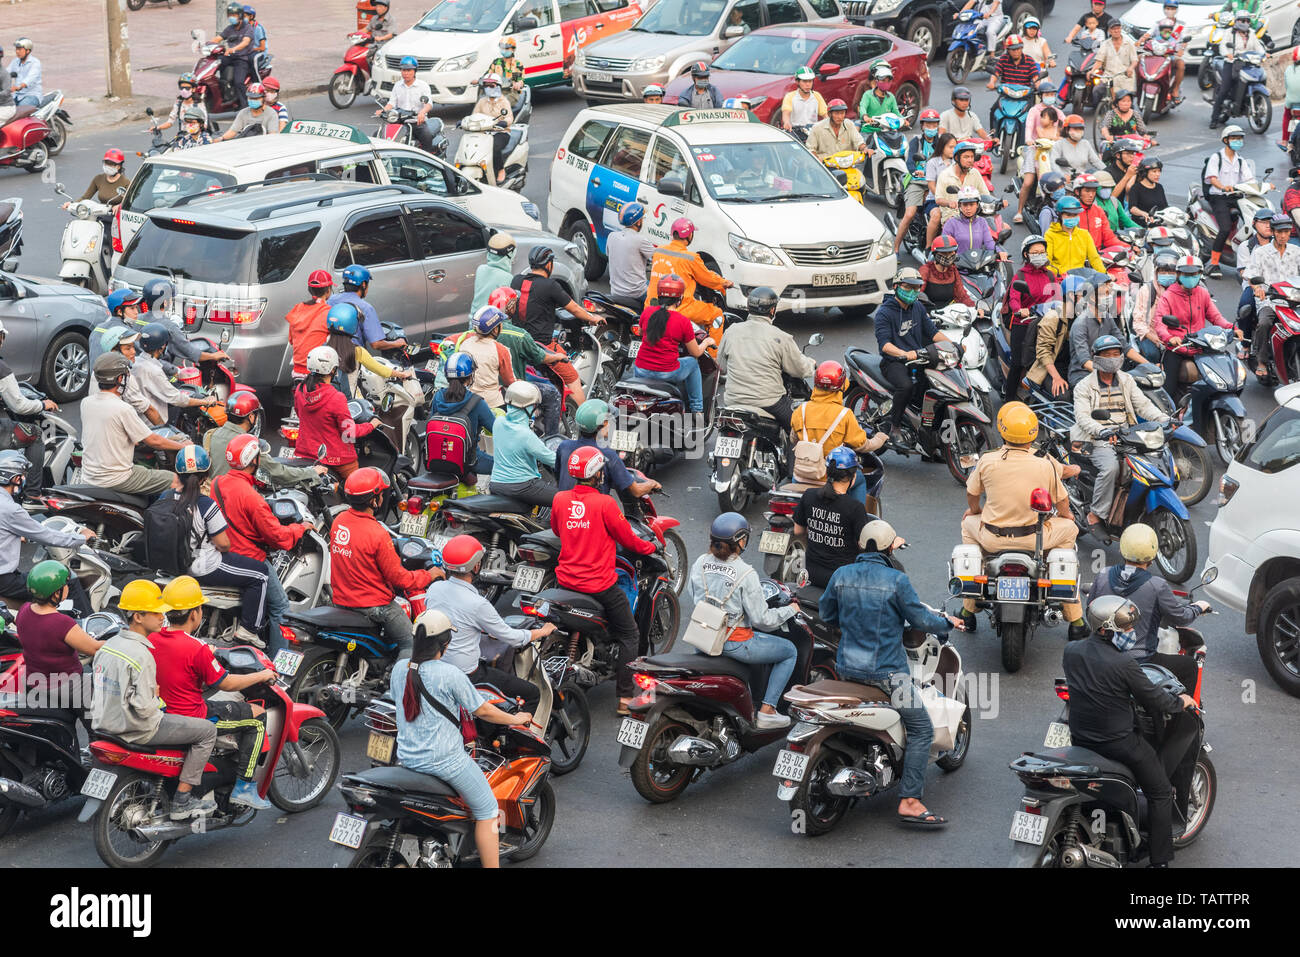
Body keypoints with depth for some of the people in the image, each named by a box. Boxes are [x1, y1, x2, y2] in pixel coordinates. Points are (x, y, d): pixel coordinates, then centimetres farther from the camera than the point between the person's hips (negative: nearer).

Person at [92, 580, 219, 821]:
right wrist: (155, 696, -4)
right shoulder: (141, 656, -23)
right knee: (208, 730, -2)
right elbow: (143, 708, -25)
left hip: (104, 726, 10)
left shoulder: (108, 645, 4)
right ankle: (181, 801, 0)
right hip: (135, 730, -9)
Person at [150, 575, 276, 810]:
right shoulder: (197, 649, -23)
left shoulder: (152, 639, -1)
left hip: (161, 712, 9)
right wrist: (262, 676, 0)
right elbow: (226, 684, -14)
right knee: (257, 716, 7)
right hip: (191, 721, -8)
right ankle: (243, 787, 5)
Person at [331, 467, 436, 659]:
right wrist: (428, 576, -2)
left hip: (341, 599, 8)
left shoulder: (338, 521, -3)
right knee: (410, 643, 4)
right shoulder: (377, 534, -25)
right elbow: (398, 577, -17)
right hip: (373, 604, -8)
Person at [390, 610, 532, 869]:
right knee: (487, 811, 6)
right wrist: (514, 719, 9)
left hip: (406, 757, 8)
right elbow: (482, 711, -9)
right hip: (444, 759, -8)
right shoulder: (450, 674, -17)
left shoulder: (399, 668, 1)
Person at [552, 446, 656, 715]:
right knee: (628, 635, 8)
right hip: (600, 582, -6)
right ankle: (624, 698, 2)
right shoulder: (605, 504, -17)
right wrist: (650, 547, 12)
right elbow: (627, 538, -7)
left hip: (567, 579, 6)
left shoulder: (559, 499, -1)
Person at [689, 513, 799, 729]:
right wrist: (790, 610, 0)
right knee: (790, 651, 14)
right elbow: (761, 619, -16)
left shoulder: (700, 563, -2)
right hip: (734, 643, -7)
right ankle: (766, 711, 8)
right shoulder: (746, 573, -20)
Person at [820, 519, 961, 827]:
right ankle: (909, 800, -9)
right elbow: (919, 620, -8)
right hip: (885, 671, -6)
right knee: (921, 729, 0)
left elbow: (826, 613, 13)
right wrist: (948, 623, 11)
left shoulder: (841, 575, 0)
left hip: (847, 667, 6)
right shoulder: (896, 580, -14)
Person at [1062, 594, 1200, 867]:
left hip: (1079, 739, 7)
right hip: (1118, 741, -7)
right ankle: (1160, 860, 9)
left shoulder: (1070, 651, -4)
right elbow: (1155, 700, -12)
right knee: (1160, 793, 9)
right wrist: (1181, 701, 8)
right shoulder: (1124, 664, -22)